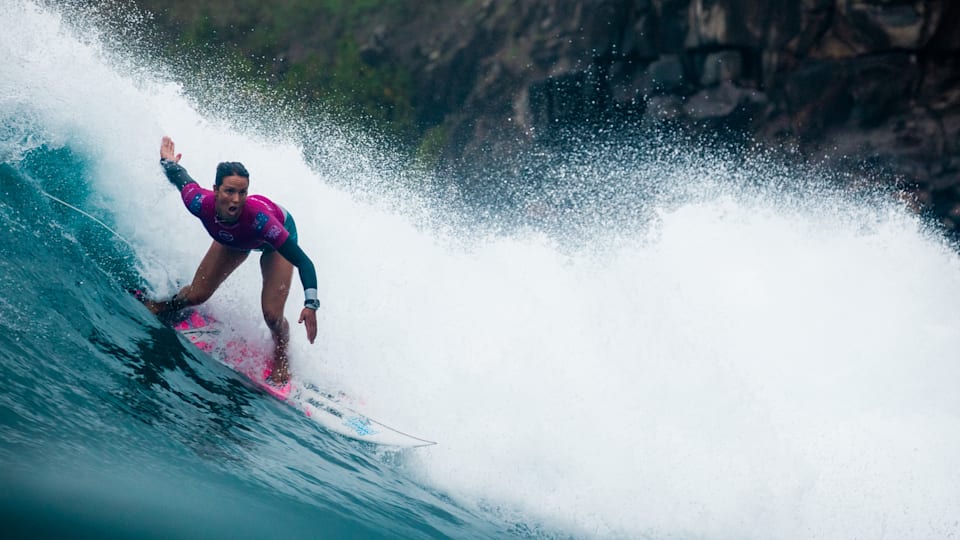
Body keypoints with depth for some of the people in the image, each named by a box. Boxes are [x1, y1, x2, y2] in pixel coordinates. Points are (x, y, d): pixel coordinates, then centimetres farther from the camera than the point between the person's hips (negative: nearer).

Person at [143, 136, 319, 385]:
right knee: (197, 295, 6)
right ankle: (166, 305, 43)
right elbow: (182, 178, -14)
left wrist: (310, 304, -55)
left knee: (272, 315, -11)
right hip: (233, 239, 3)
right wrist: (168, 163, 7)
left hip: (280, 233, -3)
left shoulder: (258, 217, -47)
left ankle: (281, 354, 23)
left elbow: (303, 262, -44)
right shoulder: (201, 203, -39)